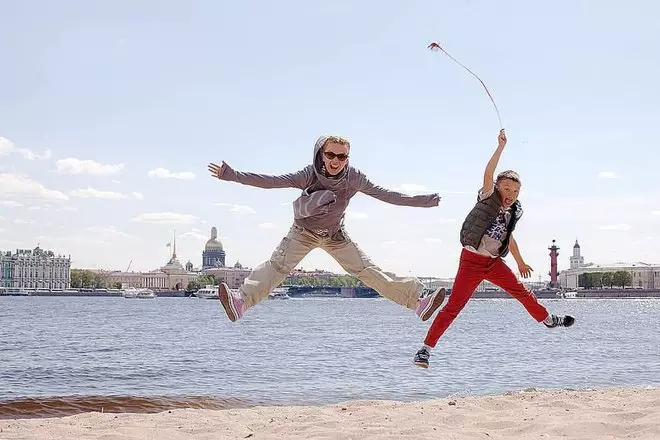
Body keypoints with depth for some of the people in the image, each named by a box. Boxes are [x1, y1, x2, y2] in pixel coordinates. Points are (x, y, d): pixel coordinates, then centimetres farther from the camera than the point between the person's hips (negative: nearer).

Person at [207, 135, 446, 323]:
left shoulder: (354, 178, -19)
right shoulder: (309, 174, -26)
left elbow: (384, 194, -9)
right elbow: (271, 181, -30)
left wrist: (422, 201, -8)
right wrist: (232, 175, -39)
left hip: (335, 235, 2)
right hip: (304, 232, -2)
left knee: (368, 270, -3)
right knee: (278, 265, -24)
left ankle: (417, 301, -2)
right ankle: (241, 302, -41)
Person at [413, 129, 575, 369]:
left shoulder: (514, 212, 10)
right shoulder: (488, 198, -7)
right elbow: (488, 174, -25)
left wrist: (520, 262, 33)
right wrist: (501, 146, -28)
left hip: (494, 262, 6)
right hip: (472, 260, -6)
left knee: (522, 291, 14)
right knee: (454, 306, -10)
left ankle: (548, 320, 39)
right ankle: (425, 349, -7)